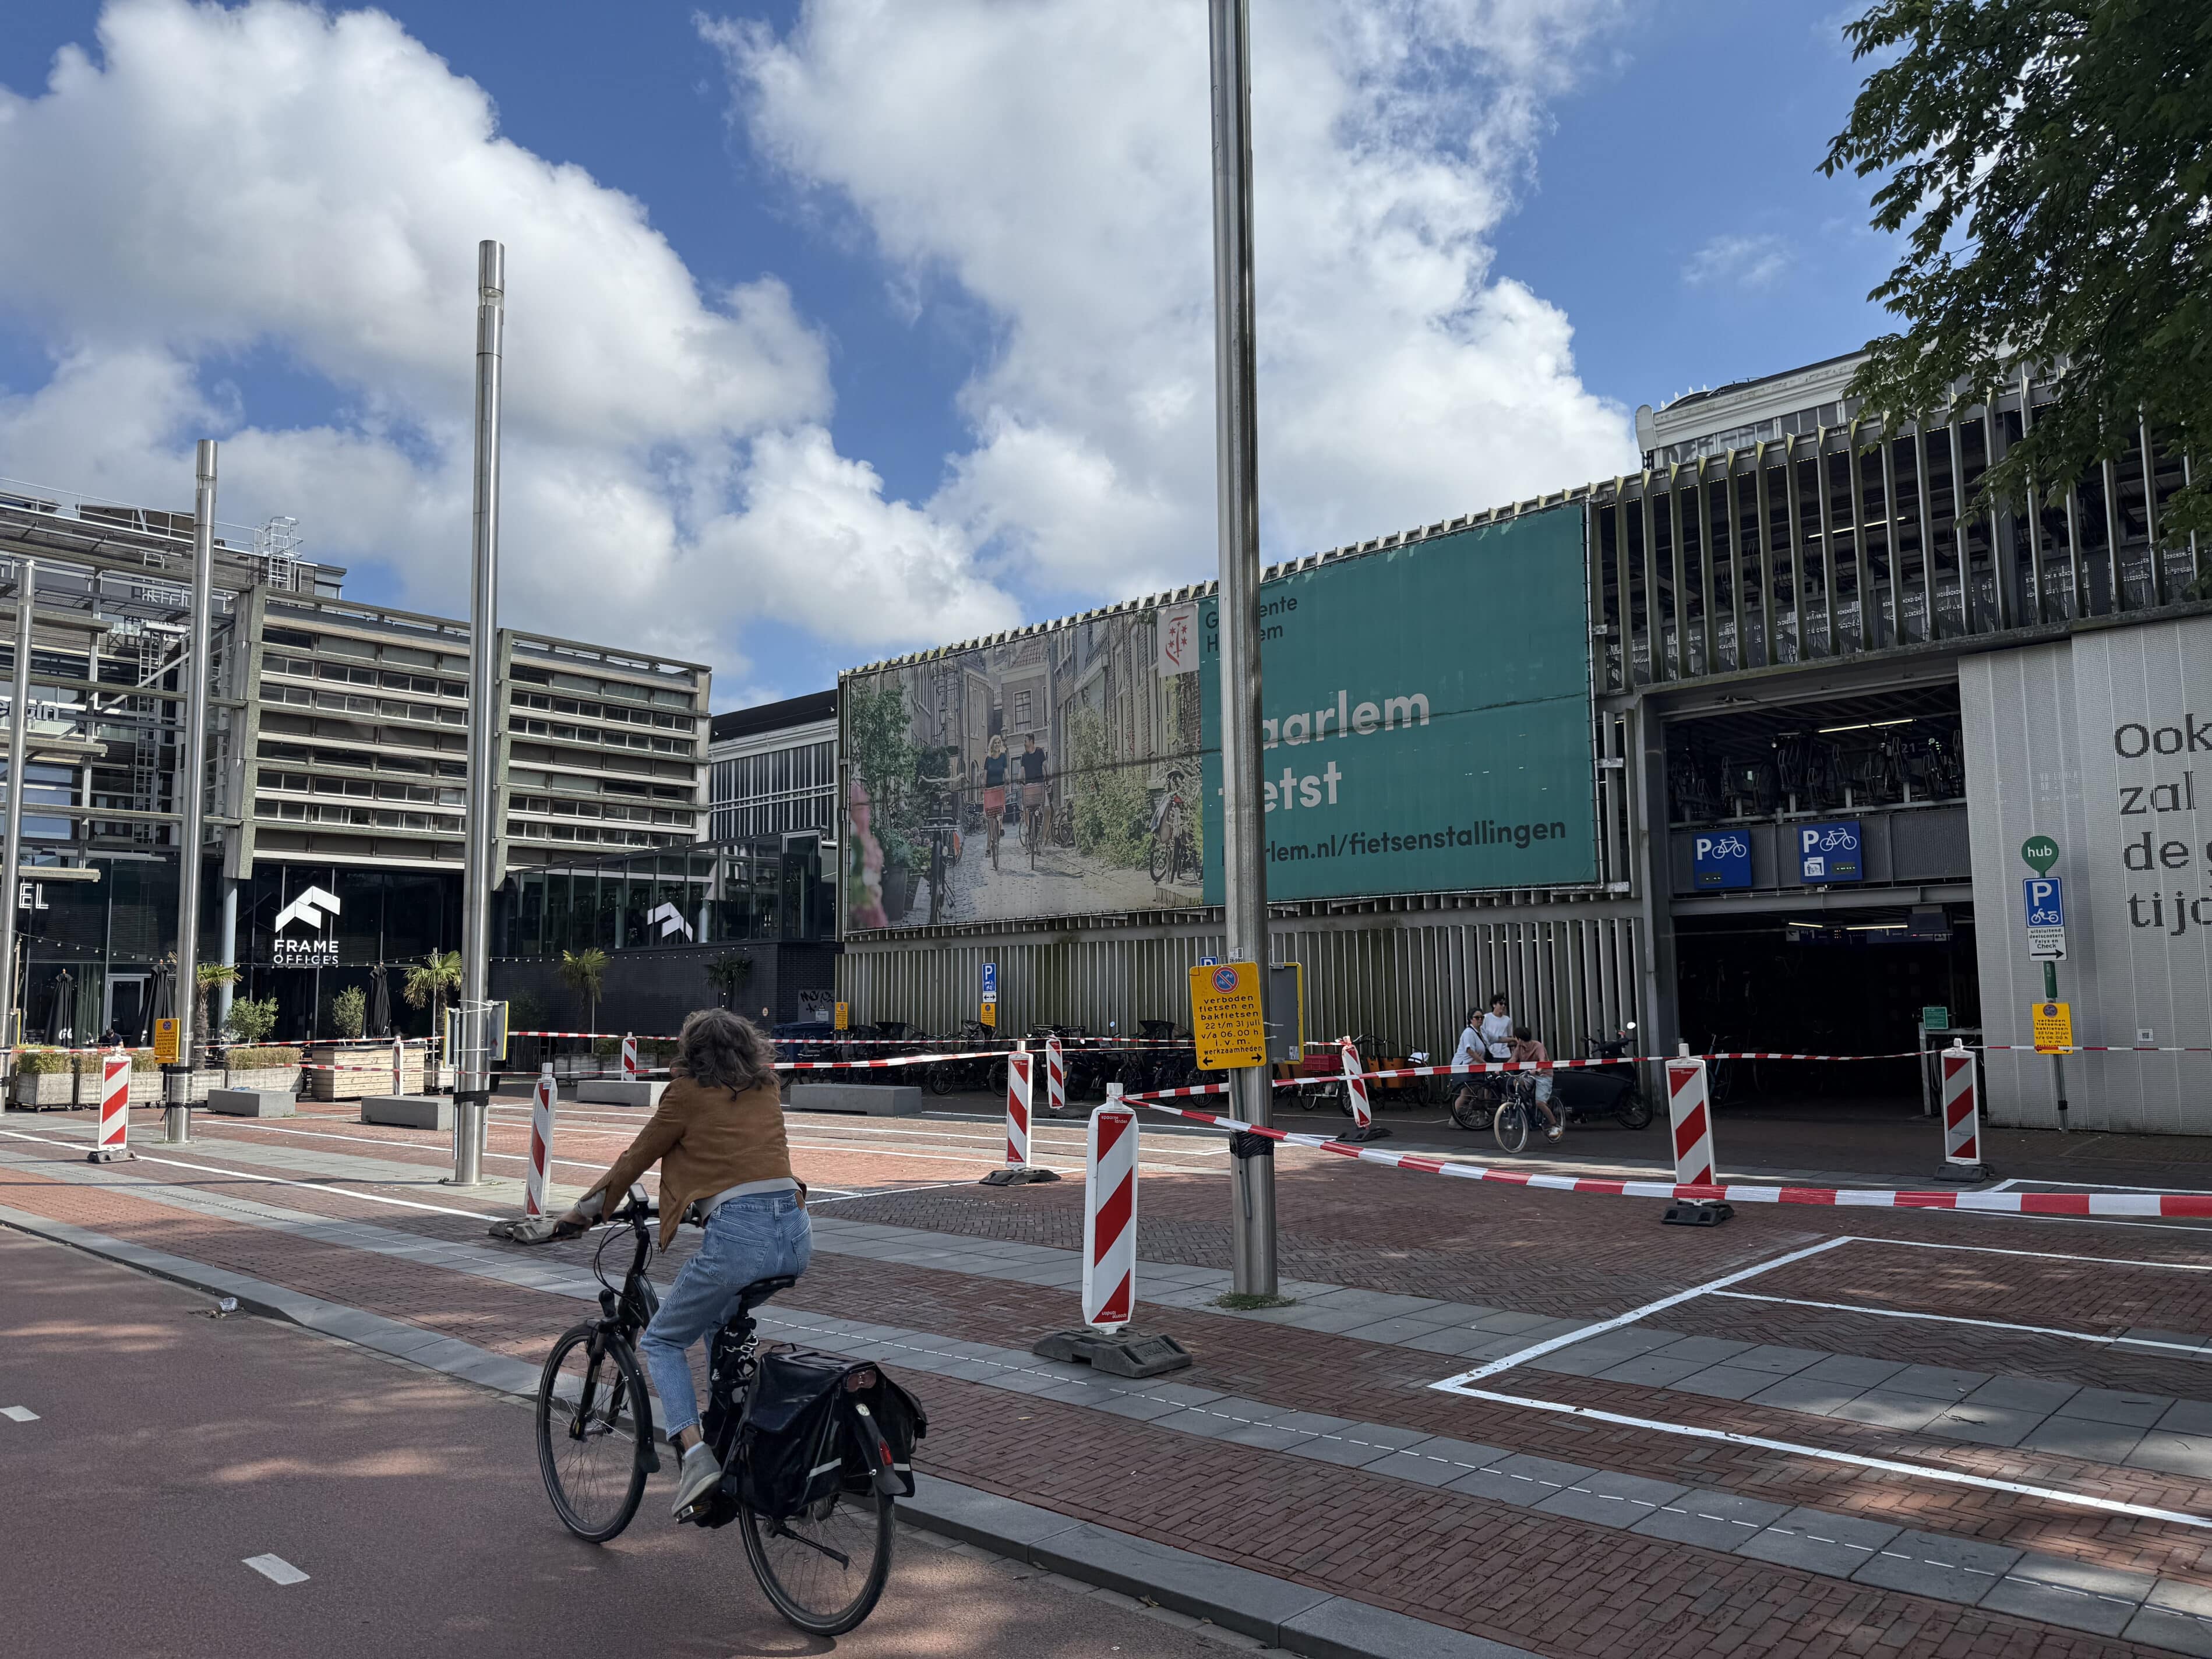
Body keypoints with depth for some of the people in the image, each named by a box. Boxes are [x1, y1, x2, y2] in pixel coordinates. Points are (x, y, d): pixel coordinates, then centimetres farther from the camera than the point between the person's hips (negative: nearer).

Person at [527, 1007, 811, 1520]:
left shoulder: (689, 1093, 4)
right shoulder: (764, 1090, 20)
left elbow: (632, 1163, 10)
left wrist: (572, 1219, 22)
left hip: (739, 1237, -6)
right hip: (797, 1234, 6)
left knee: (661, 1342, 13)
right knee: (722, 1318, 34)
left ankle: (696, 1455, -5)